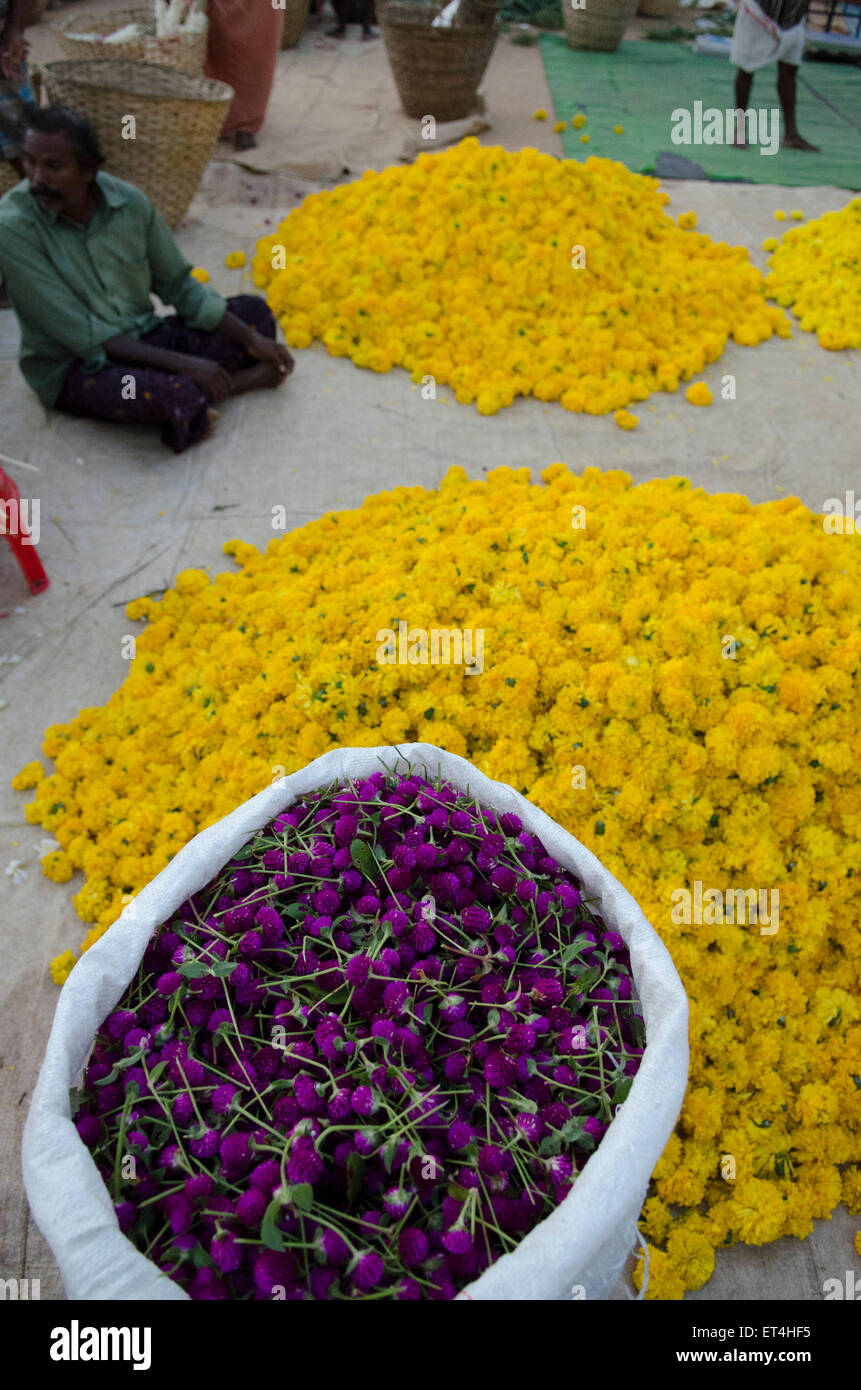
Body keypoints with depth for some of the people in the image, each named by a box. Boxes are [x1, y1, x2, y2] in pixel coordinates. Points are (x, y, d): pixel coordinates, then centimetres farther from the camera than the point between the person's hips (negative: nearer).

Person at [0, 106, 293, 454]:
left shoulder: (129, 202, -6)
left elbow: (178, 284, 4)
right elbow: (81, 334, -22)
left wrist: (252, 339, -6)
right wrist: (182, 364, -26)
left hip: (143, 337, 6)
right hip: (74, 368, -5)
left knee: (253, 311, 1)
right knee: (170, 394, -35)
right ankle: (243, 378, -6)